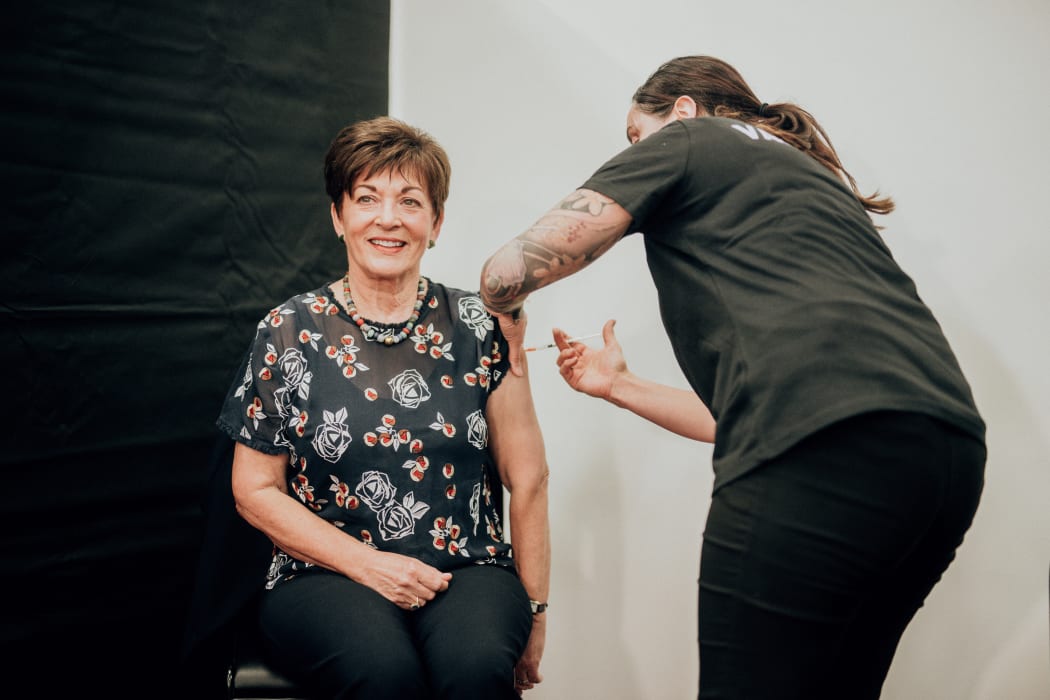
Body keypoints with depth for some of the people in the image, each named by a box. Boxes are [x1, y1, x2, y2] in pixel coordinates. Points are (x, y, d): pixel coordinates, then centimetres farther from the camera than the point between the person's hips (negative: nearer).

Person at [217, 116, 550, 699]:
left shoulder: (477, 327, 4)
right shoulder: (289, 333, 2)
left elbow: (527, 477, 6)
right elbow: (256, 490, 4)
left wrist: (535, 611, 4)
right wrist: (367, 564, -9)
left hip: (468, 570, 1)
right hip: (326, 574, 0)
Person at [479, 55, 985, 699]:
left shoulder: (684, 140, 14)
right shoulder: (816, 183, 36)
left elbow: (510, 271, 5)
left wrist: (506, 316, 28)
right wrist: (619, 387, 40)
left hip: (830, 455, -9)